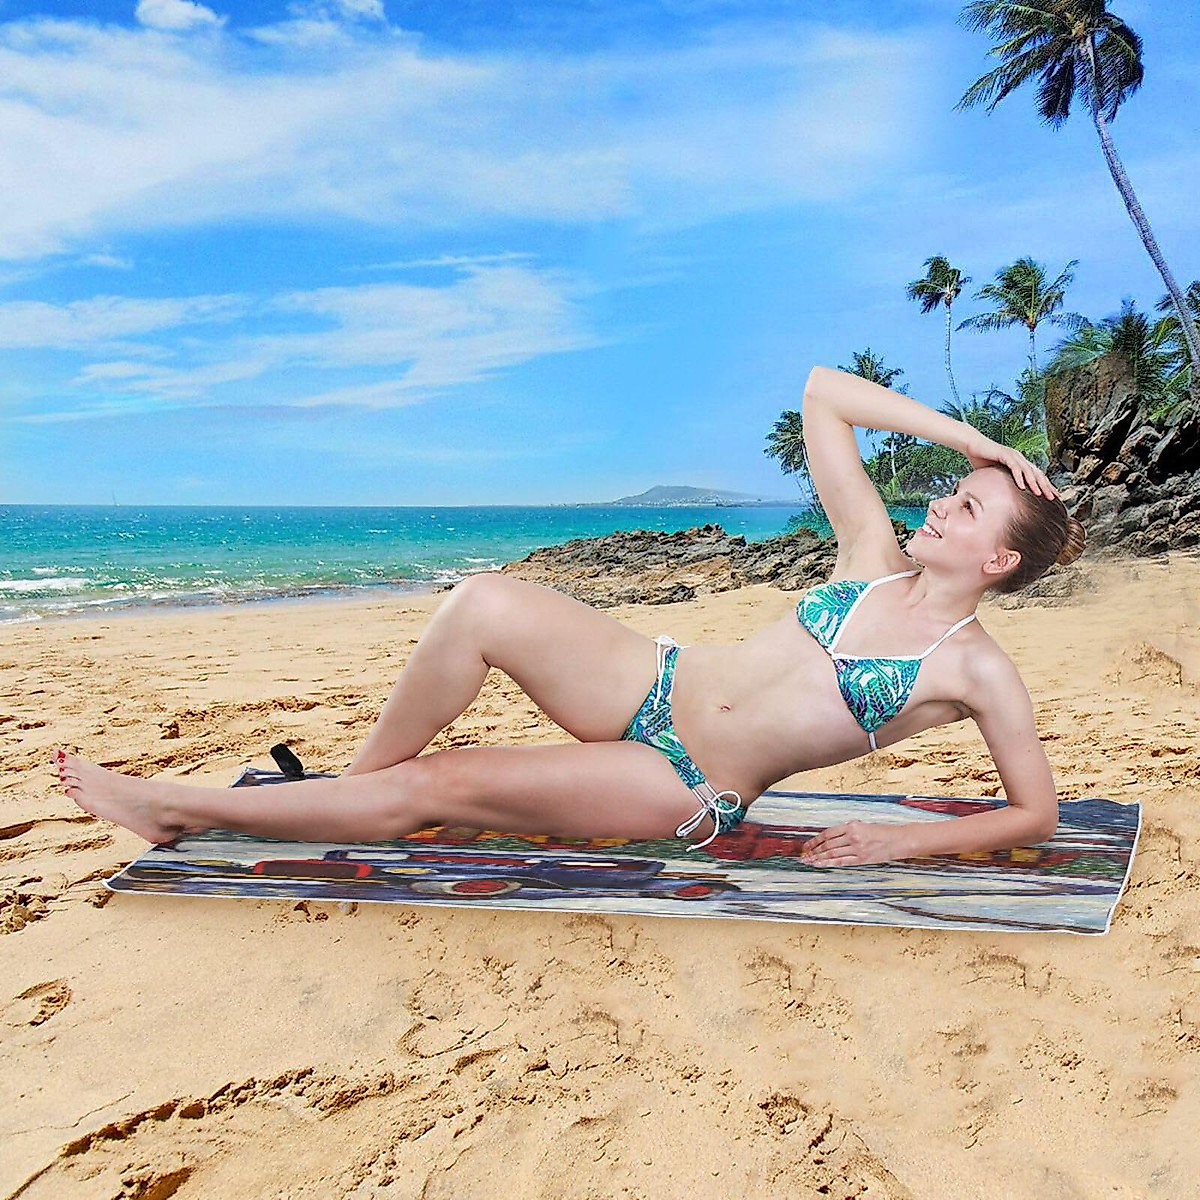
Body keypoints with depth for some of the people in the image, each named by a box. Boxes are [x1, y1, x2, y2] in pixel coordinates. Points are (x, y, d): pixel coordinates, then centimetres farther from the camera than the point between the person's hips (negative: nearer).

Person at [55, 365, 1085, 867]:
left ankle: (184, 808, 3)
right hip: (654, 686, 4)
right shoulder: (876, 559, 7)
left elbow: (1037, 816, 0)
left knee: (438, 786, -14)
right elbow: (821, 390, 4)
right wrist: (970, 437, 3)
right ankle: (350, 784, -3)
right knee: (486, 601, -25)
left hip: (692, 794, -4)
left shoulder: (977, 670, -2)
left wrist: (901, 839, -11)